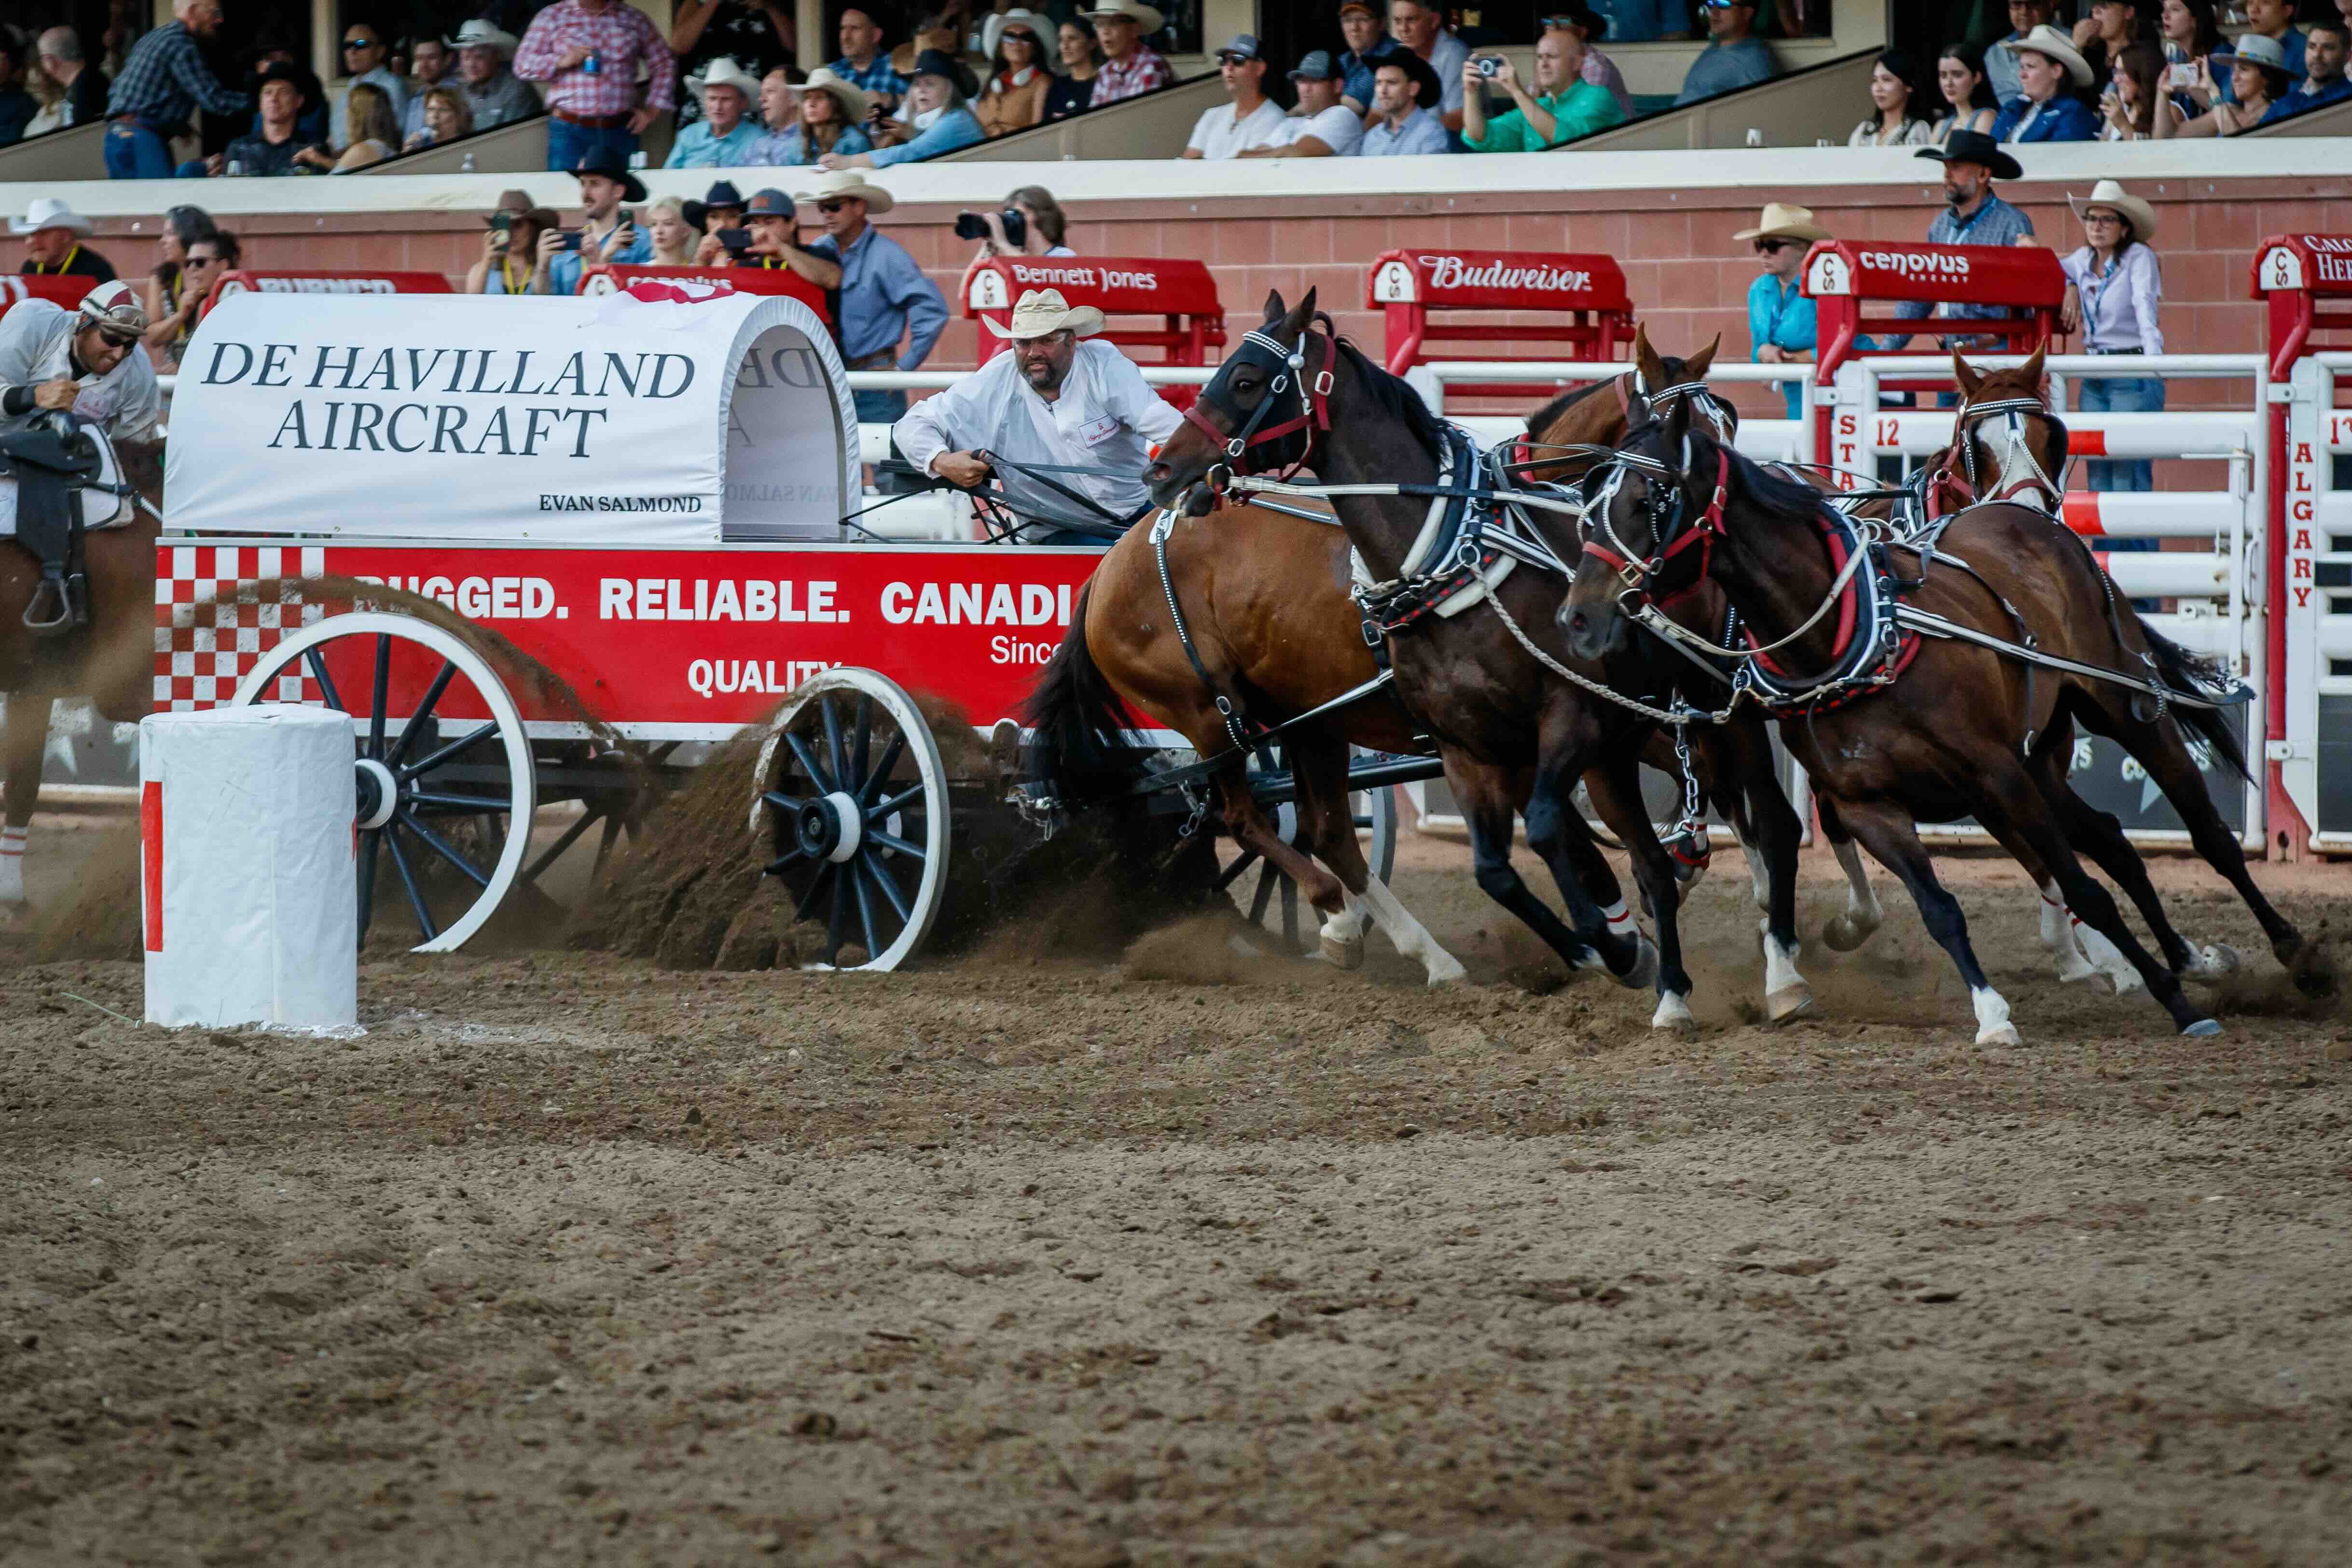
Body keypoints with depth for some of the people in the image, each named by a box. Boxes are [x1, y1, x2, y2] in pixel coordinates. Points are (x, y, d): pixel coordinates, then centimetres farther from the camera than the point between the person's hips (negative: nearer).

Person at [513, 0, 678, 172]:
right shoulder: (552, 17, 7)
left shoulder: (635, 20, 10)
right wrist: (562, 61, -14)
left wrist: (652, 110, 6)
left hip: (620, 132, 1)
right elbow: (523, 64, 4)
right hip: (569, 131, -1)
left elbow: (664, 64, 16)